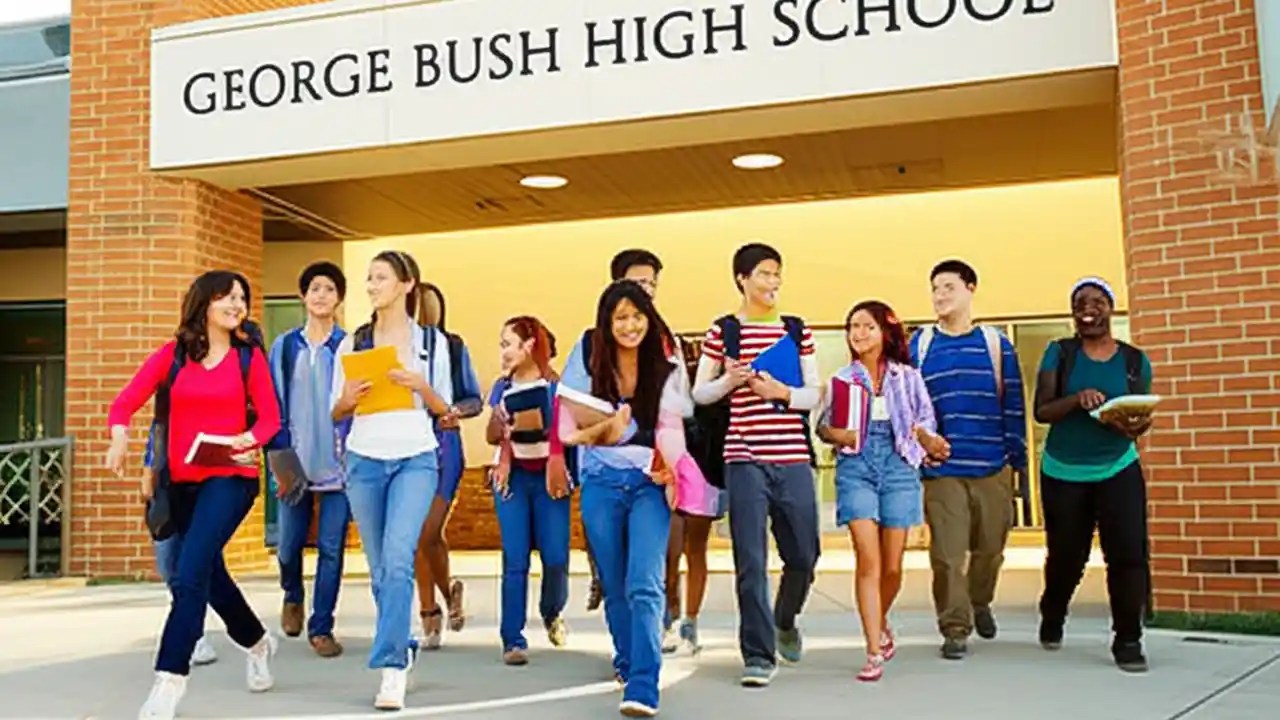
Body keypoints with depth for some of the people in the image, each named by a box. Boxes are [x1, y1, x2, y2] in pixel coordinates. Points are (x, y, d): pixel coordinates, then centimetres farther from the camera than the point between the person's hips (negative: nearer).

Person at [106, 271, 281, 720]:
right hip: (180, 480, 4)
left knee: (189, 575, -18)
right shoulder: (172, 354, 4)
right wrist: (119, 436, -22)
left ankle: (169, 681, -12)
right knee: (209, 574, 17)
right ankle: (257, 643, 41)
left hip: (231, 477, -4)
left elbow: (270, 417, -1)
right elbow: (125, 402, -2)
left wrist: (249, 440, -21)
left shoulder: (249, 356, 0)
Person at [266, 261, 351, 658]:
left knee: (331, 547, 0)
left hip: (337, 461, -2)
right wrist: (278, 453, -1)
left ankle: (321, 627, 13)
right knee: (289, 543, 9)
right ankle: (293, 594, 41)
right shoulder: (285, 346, 8)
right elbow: (274, 404, 8)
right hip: (295, 461, 2)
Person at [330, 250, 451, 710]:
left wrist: (421, 384, -11)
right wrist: (348, 400, -10)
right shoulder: (352, 343, 10)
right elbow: (336, 414, 12)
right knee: (380, 568, 8)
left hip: (416, 459, -3)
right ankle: (402, 649, 27)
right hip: (364, 460, 3)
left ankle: (391, 668, -16)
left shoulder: (430, 340, 5)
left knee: (398, 560, -19)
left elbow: (442, 410, 8)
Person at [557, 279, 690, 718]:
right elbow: (568, 429, 0)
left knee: (645, 585, -15)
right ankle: (627, 663, 34)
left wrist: (672, 471, -25)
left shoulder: (664, 367, 2)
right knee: (615, 587, 11)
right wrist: (605, 428, -19)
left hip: (649, 482, -1)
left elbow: (670, 426, -6)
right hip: (601, 481, 1)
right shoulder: (588, 361, 1)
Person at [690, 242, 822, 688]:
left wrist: (782, 392, -11)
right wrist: (728, 381, -12)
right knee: (751, 563, -2)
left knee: (803, 556, 9)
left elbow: (815, 394, 8)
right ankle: (758, 656, 8)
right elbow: (699, 393, 7)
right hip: (745, 458, -2)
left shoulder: (797, 330, 11)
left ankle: (785, 621, 39)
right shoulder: (722, 331, 4)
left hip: (793, 458, 3)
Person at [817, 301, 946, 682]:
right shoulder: (841, 380, 8)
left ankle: (880, 623, 35)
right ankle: (874, 652, -7)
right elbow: (822, 426, 11)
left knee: (892, 565, 5)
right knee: (868, 559, -11)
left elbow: (924, 423, 8)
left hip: (898, 466, 1)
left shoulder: (908, 377, 8)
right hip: (856, 467, -1)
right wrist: (839, 435, -10)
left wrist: (931, 442, -13)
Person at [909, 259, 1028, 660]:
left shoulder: (996, 344, 6)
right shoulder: (919, 345, 6)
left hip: (992, 469, 1)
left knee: (990, 548, 12)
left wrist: (1018, 461, 4)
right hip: (941, 470, -1)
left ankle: (980, 603, 39)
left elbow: (1013, 405, 7)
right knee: (947, 554, -4)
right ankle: (955, 629, 8)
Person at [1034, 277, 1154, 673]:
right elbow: (1041, 410, -9)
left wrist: (1137, 424, -17)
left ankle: (1128, 641, 3)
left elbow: (1144, 414, 7)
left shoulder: (1135, 360, 2)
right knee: (1066, 556, 12)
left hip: (1119, 470, 1)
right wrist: (1077, 399, -28)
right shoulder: (1059, 353, -3)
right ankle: (1052, 617, 40)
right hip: (1063, 474, -1)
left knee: (1129, 553, -11)